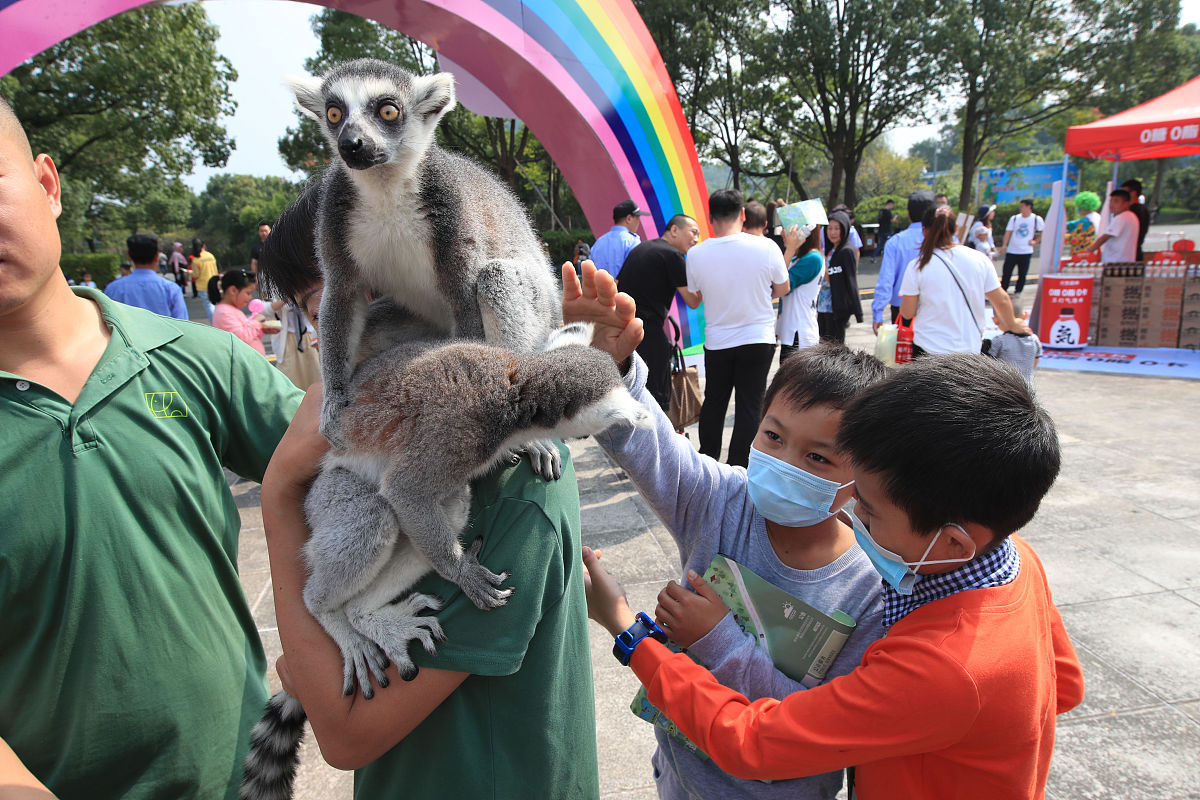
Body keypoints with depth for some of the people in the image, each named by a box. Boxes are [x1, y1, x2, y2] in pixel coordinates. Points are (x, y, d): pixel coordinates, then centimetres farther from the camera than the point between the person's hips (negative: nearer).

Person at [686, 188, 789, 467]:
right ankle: (737, 468, 10)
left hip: (716, 342, 2)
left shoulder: (695, 253, -10)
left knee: (713, 402, 18)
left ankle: (706, 460, 30)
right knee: (750, 407, 6)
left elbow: (695, 297, 4)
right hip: (758, 339, -2)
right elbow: (782, 289, 2)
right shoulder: (766, 247, -13)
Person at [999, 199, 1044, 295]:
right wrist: (1004, 245, -11)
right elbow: (1008, 232, 0)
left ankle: (1018, 291, 18)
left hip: (1026, 252, -1)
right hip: (1012, 251, 1)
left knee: (1022, 274, 3)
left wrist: (1036, 241, 0)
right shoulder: (1014, 218, 3)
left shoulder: (1037, 219, -1)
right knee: (1006, 272, -1)